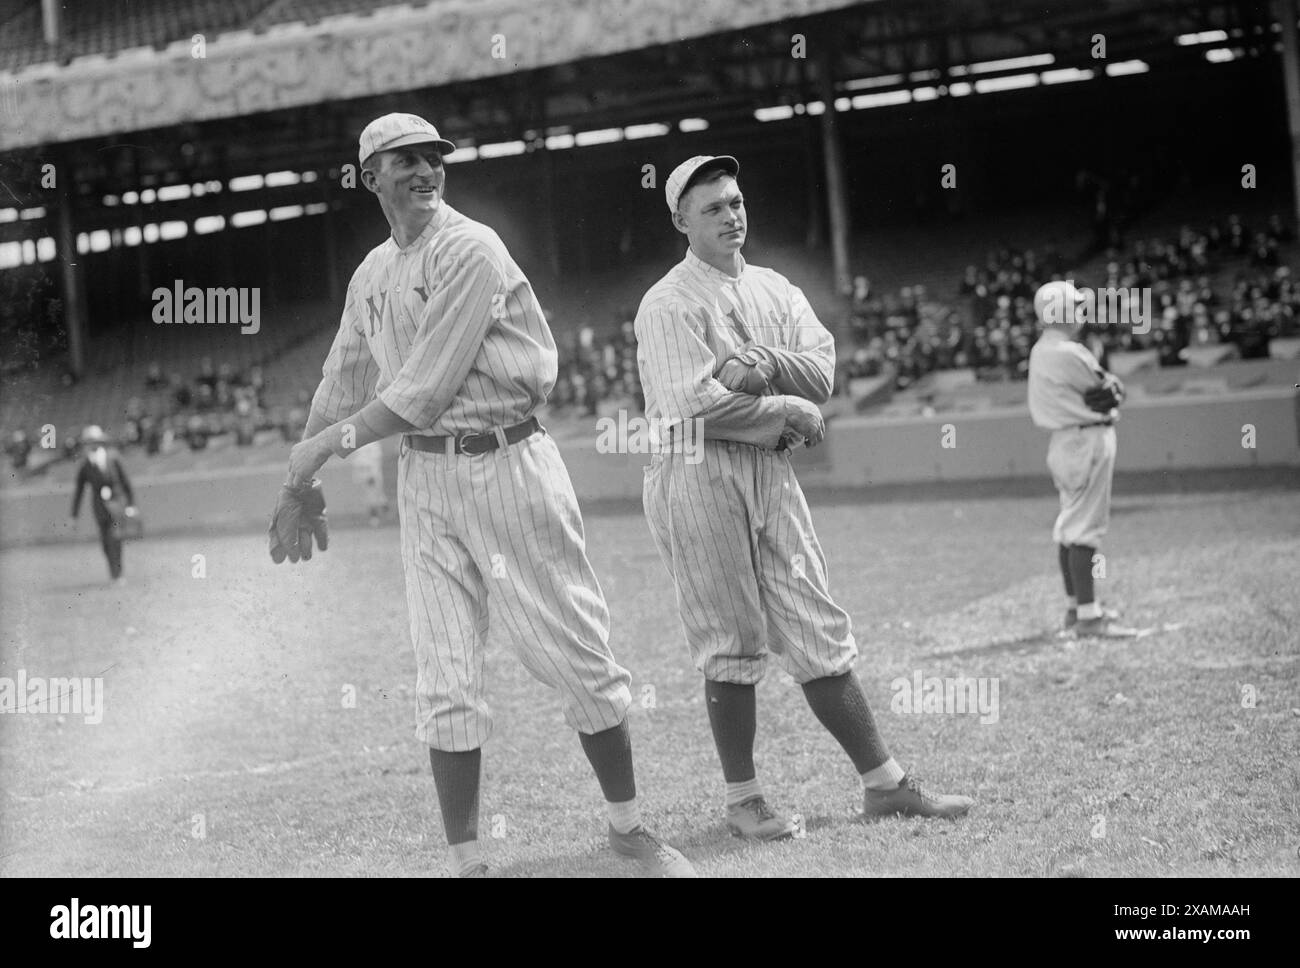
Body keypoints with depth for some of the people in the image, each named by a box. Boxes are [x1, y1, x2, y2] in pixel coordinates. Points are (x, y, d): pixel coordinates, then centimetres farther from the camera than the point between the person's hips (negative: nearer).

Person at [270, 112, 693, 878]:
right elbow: (344, 382, 23)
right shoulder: (371, 275, 12)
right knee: (448, 684, 2)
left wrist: (331, 441, -7)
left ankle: (629, 828, 15)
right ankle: (467, 860, 9)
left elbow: (425, 389, -15)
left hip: (509, 463, -5)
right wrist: (297, 484, 21)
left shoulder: (470, 249, -10)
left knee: (581, 656, 1)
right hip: (426, 478, 5)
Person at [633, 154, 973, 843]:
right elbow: (698, 405, -18)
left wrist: (763, 365, -18)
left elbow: (821, 368, 1)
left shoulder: (775, 289, 15)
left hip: (772, 472, 6)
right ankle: (742, 799, 10)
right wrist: (792, 411, -9)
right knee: (731, 643, -2)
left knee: (819, 633, 7)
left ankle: (884, 784, 10)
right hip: (698, 474, -6)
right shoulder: (670, 303, -7)